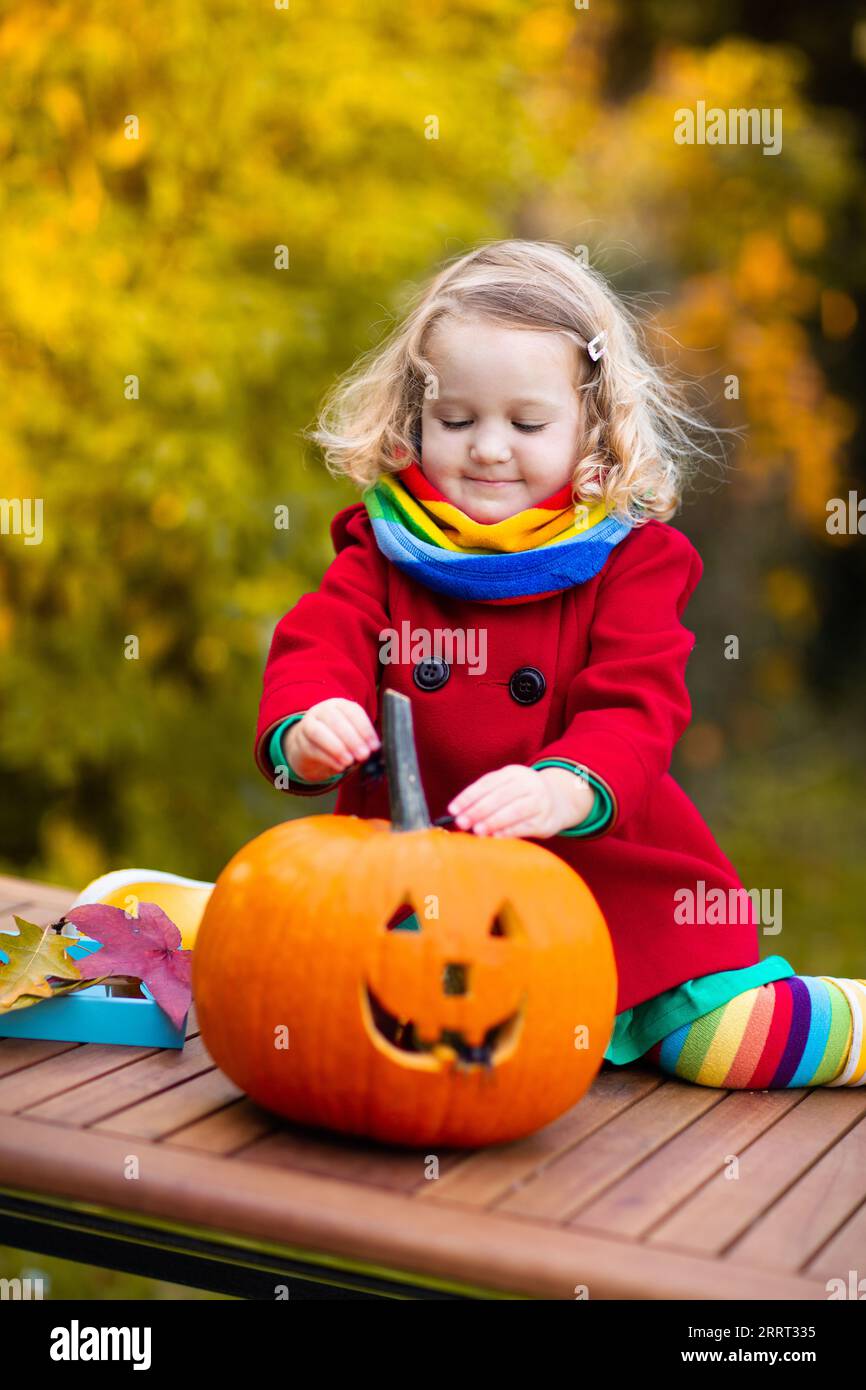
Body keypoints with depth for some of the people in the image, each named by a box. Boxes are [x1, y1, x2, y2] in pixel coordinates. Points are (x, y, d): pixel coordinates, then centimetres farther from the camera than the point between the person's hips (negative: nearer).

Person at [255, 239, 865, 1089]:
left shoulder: (628, 560, -1)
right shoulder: (381, 554, 4)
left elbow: (635, 710, -13)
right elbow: (314, 653, -9)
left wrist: (564, 788, -35)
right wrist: (303, 733, -34)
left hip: (605, 877, -1)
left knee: (733, 1041, -12)